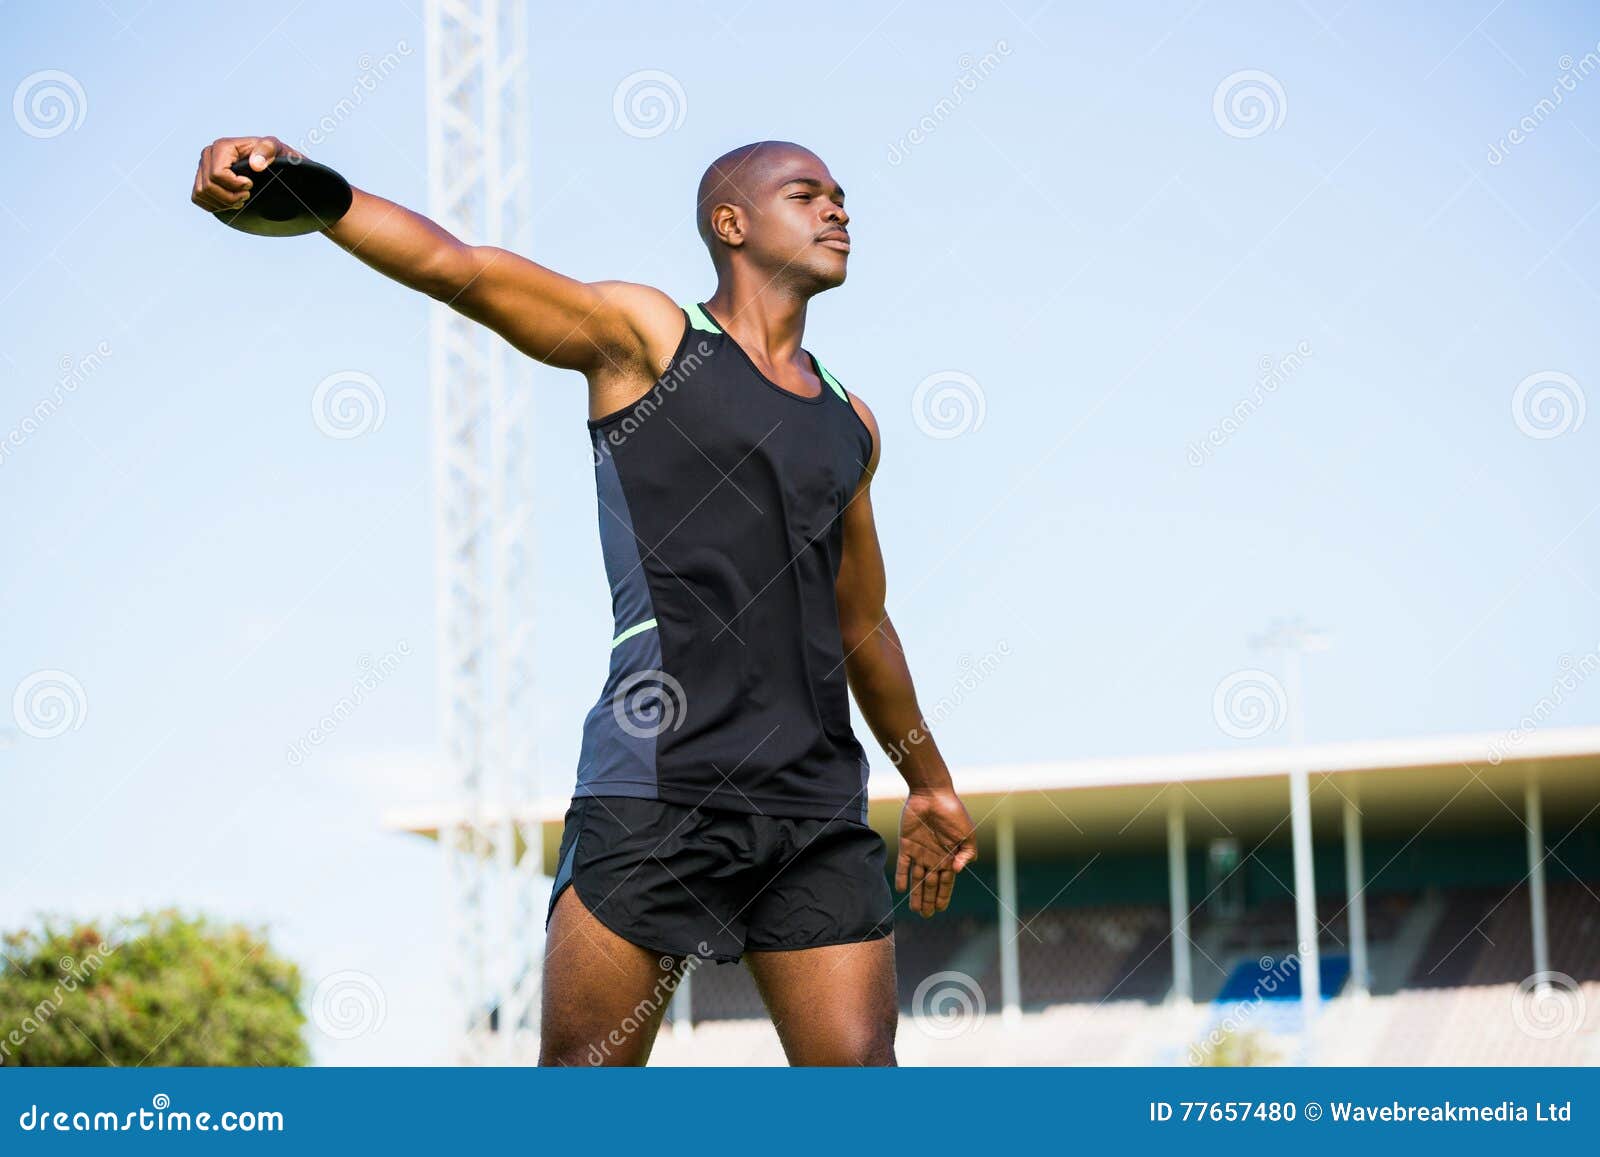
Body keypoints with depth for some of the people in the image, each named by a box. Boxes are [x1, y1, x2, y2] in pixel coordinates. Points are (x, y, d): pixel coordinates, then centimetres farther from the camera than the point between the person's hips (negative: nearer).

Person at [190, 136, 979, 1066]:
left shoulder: (849, 424, 20)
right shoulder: (648, 338, 5)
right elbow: (453, 266, -7)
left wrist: (929, 781, 39)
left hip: (818, 813, 5)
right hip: (657, 790, -5)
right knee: (584, 1078, -4)